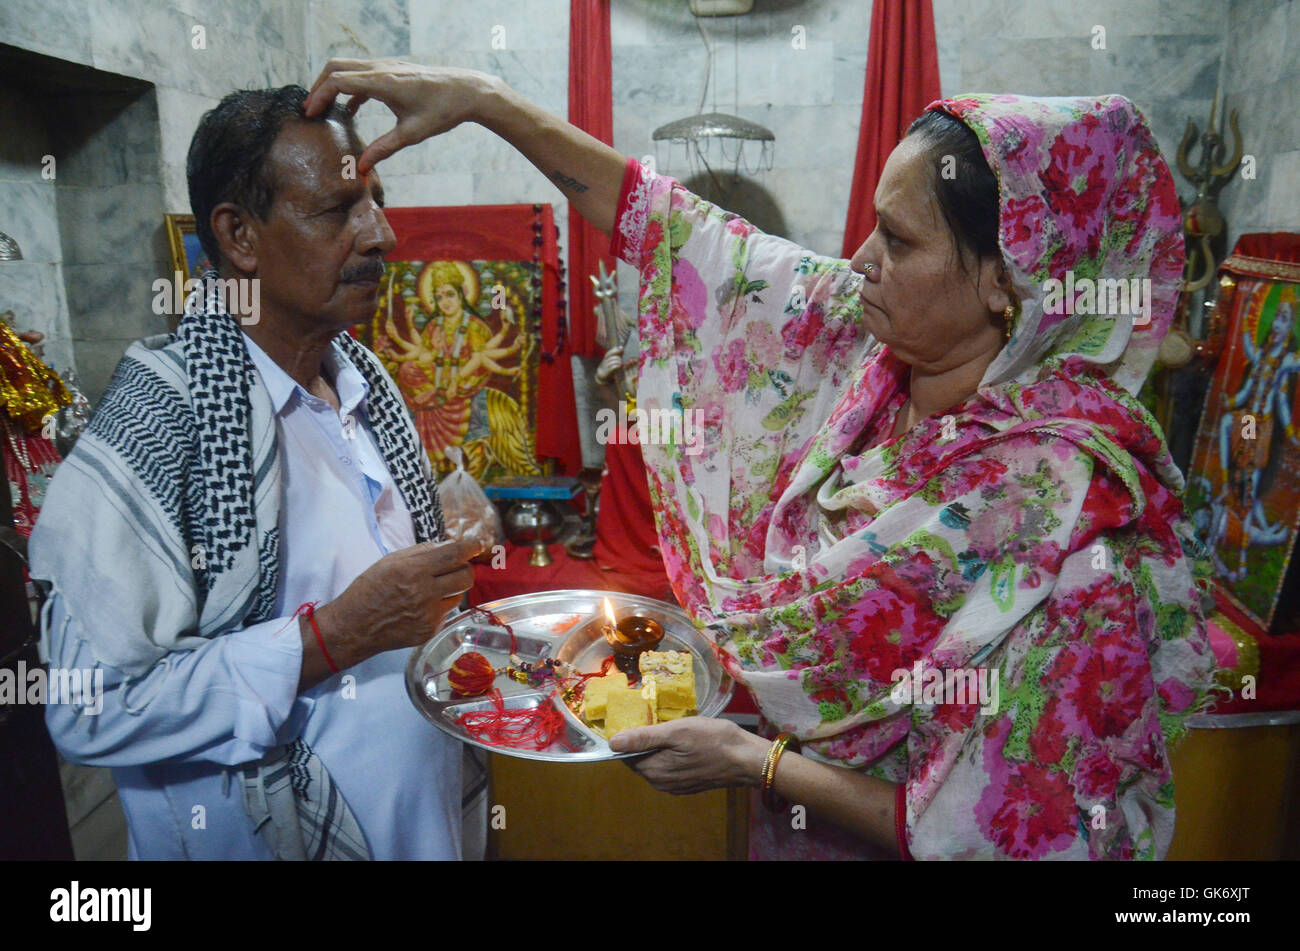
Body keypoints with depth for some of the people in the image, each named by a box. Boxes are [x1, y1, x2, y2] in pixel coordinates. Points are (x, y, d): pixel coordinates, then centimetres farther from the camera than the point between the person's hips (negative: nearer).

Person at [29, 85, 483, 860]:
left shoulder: (366, 382, 0)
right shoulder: (152, 427, -22)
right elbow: (92, 713, -23)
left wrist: (445, 579, -4)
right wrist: (335, 634, -28)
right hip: (266, 834, -6)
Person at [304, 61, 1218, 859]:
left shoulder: (1075, 519, -32)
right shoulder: (865, 341, -14)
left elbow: (1016, 830, -25)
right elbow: (677, 229, -8)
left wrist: (752, 763, -23)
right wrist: (483, 97, -7)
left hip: (871, 839, -5)